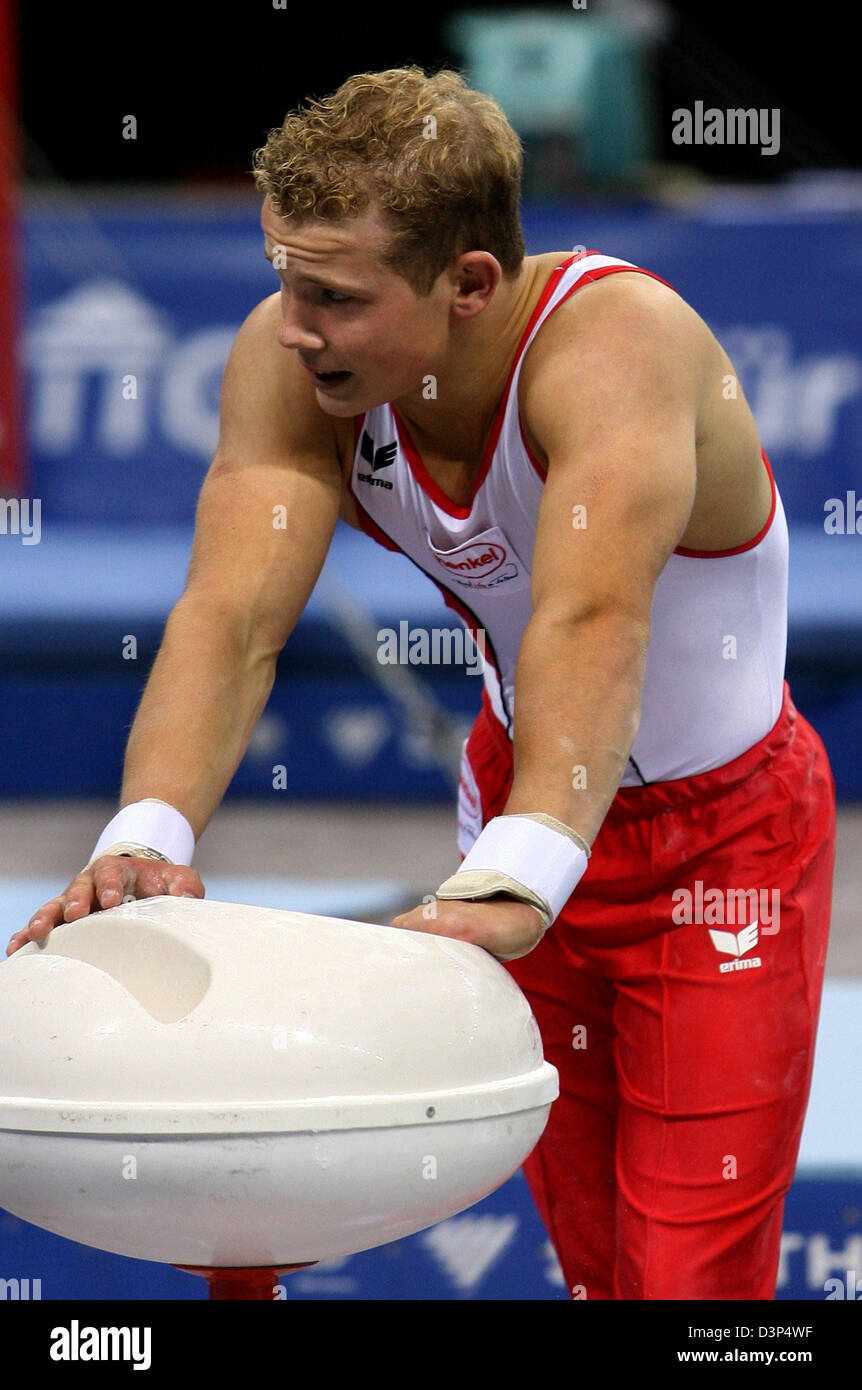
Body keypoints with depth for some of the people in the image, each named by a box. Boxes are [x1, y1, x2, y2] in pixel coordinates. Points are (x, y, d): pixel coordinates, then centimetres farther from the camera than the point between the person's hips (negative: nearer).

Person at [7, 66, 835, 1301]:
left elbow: (592, 624, -51)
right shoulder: (288, 363, -20)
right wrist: (147, 839, -50)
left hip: (724, 837, -5)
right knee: (590, 1257, 16)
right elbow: (233, 612, -32)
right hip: (523, 795, 5)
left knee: (689, 1278, -8)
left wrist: (513, 884, -66)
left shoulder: (618, 343, -35)